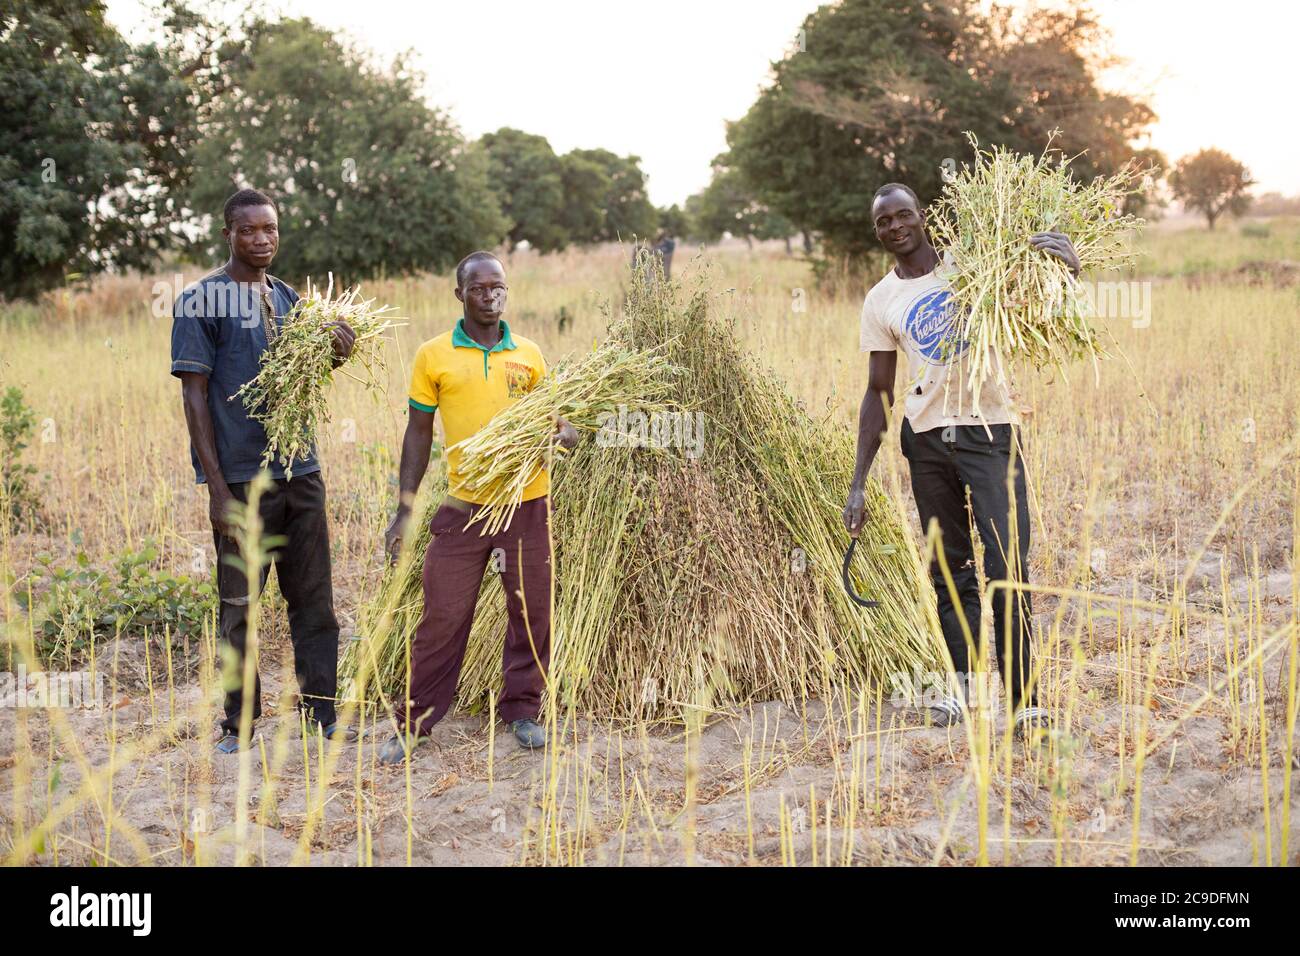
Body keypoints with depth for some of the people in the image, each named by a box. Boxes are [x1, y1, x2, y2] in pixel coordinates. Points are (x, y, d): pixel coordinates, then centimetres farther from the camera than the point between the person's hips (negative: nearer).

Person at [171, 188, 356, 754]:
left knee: (313, 599, 8)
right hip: (241, 477, -5)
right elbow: (195, 396, -8)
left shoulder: (287, 298, 12)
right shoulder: (200, 301, -4)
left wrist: (336, 352, -7)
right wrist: (218, 488, -14)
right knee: (239, 605, 5)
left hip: (301, 473, 5)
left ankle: (321, 712, 17)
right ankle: (239, 720, 18)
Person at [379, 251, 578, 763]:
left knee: (531, 611, 8)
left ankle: (522, 710, 26)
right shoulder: (433, 356, 1)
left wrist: (563, 433, -13)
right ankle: (413, 724, 15)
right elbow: (418, 434, 5)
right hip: (463, 505, -2)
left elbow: (554, 418, 13)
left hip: (527, 503, 2)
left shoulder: (529, 354, 6)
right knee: (442, 615, 1)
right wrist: (404, 510, 3)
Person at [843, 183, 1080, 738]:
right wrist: (858, 483, 6)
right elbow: (879, 393, 10)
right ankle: (961, 681, 20)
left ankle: (1025, 700, -5)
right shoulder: (880, 302, 8)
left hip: (989, 431, -2)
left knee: (1006, 570, -9)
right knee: (950, 568, 8)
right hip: (926, 439, 3)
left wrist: (1067, 268, -17)